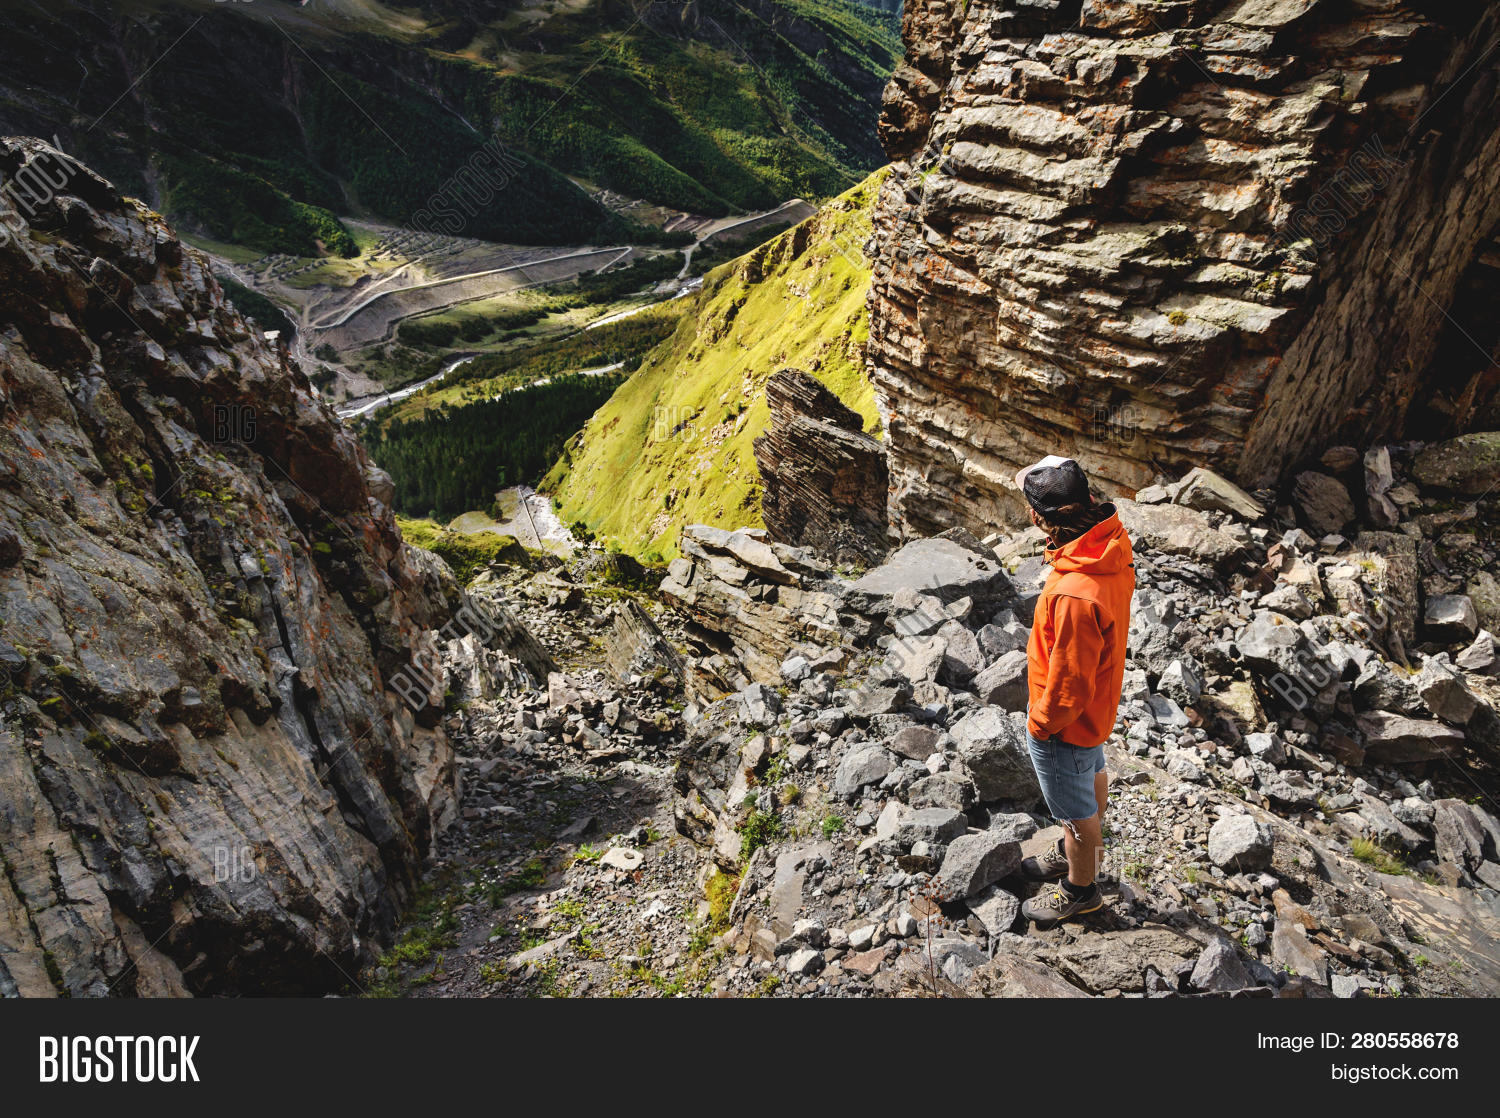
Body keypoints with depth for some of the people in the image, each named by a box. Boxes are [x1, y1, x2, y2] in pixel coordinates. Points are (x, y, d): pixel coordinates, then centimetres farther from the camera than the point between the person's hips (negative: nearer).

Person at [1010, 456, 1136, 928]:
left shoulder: (1075, 596, -42)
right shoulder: (1111, 542, -14)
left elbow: (1069, 683, -31)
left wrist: (1041, 723, -12)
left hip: (1065, 718, -9)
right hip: (1098, 702, 9)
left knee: (1075, 809, 16)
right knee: (1092, 772, 31)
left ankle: (1079, 889, 42)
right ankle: (1079, 852, 57)